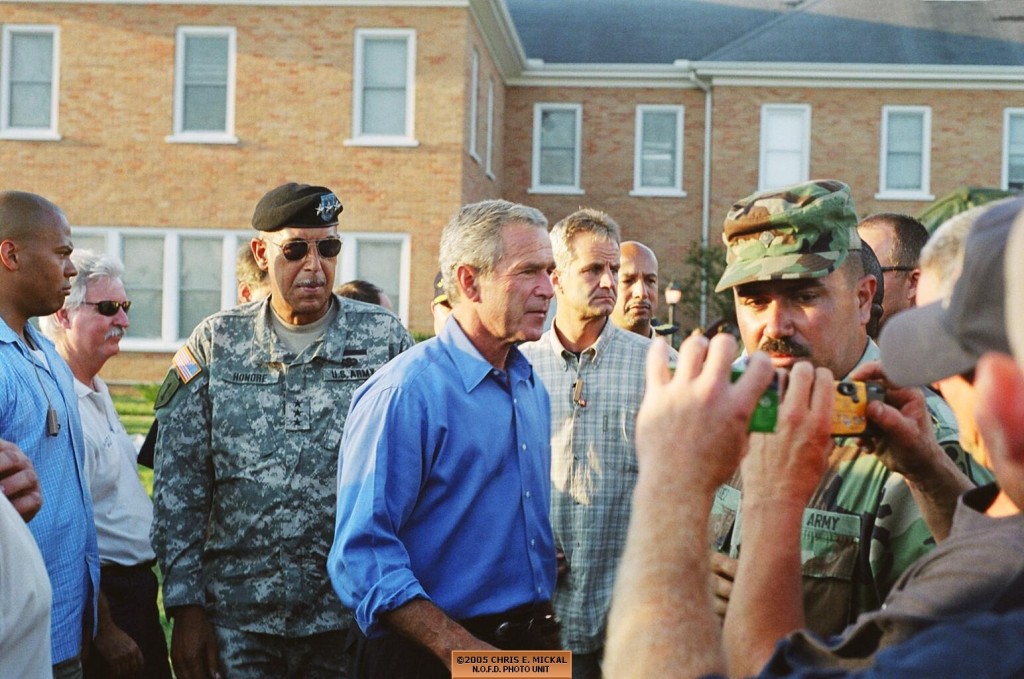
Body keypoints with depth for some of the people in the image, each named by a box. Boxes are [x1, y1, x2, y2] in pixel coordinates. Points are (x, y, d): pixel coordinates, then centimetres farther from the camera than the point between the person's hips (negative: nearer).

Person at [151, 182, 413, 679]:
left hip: (353, 617, 0)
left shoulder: (385, 339, 1)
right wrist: (186, 606, -2)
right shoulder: (216, 343, 3)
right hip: (238, 621, 0)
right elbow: (179, 485, 3)